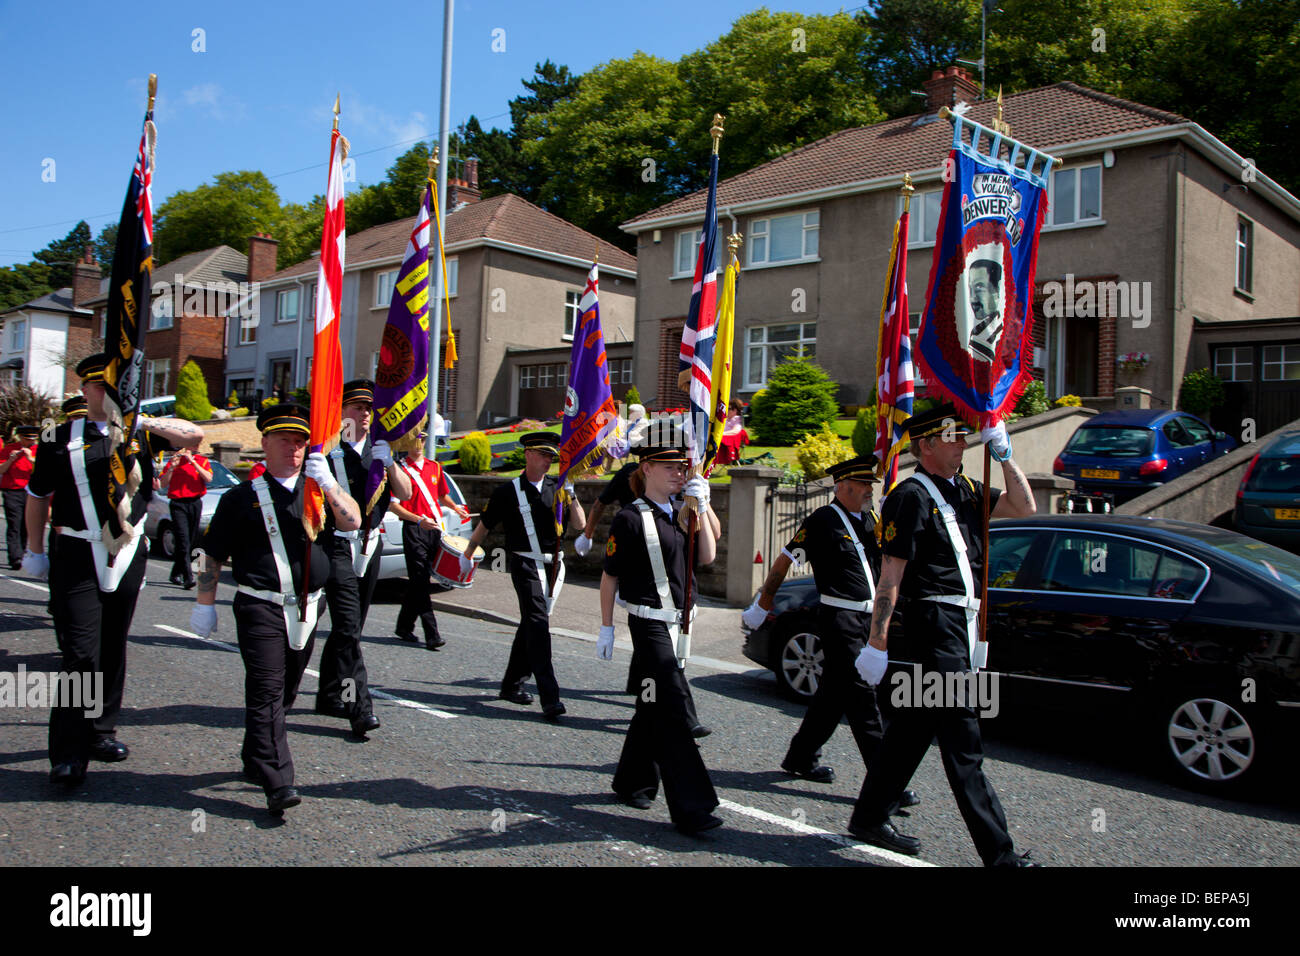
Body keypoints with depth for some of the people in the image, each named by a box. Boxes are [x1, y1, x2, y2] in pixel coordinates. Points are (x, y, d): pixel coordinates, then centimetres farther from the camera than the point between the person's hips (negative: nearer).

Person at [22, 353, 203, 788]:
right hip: (77, 556, -3)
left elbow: (194, 434, 1)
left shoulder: (140, 432, 8)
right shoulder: (61, 438, 2)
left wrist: (149, 423, -14)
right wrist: (35, 551, 9)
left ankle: (100, 732, 26)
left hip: (129, 553, 4)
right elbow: (38, 497, 8)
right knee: (81, 654, -10)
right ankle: (68, 753, -3)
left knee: (114, 649, 12)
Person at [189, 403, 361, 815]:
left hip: (307, 608, 4)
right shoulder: (243, 497, 2)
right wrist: (205, 604, 2)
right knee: (267, 692, -12)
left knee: (285, 692, 14)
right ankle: (278, 784, -14)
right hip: (260, 608, -4)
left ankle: (255, 761, 33)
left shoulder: (318, 490, 11)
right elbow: (212, 555, 5)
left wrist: (328, 483, -17)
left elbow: (353, 522, -6)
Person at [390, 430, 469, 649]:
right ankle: (432, 634, -9)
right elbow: (392, 505, -9)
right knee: (420, 582, -7)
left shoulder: (434, 467, 15)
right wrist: (418, 520, -20)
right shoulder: (401, 469, -4)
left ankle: (404, 625, 25)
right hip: (414, 531, -6)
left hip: (434, 528, 6)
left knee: (418, 582, 11)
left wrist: (454, 507, 6)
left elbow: (443, 495, 27)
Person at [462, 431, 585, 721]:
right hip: (525, 564, -5)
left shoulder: (556, 487, 9)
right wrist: (467, 556, 17)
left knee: (531, 624, 13)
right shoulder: (508, 491, -1)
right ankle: (550, 698, -20)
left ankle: (511, 685, 28)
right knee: (538, 624, -16)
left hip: (554, 564, 5)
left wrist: (570, 495, -8)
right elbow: (484, 526, 10)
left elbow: (580, 524, 5)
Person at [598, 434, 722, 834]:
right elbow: (609, 576, -5)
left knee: (654, 706, 17)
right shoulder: (631, 518, -9)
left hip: (676, 623, 8)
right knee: (672, 710, -10)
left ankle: (632, 782, 33)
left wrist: (701, 507, -4)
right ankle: (690, 809, -8)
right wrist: (606, 629, -4)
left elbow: (707, 556, 5)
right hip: (650, 624, -8)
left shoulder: (680, 514, 12)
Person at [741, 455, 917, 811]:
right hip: (839, 618, -8)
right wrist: (761, 606, -2)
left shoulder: (869, 520, 13)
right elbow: (783, 561, -5)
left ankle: (802, 758, 28)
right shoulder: (822, 521, -10)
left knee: (835, 693, 15)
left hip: (865, 618, 8)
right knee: (861, 697, -9)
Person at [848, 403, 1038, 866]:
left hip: (963, 622, 9)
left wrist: (1004, 455, 3)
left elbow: (1023, 507, 14)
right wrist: (876, 644, -15)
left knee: (915, 724, 15)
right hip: (936, 622, -9)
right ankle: (998, 851, -1)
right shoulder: (911, 496, -11)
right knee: (962, 740, -6)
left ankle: (869, 818, 27)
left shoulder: (965, 490, 15)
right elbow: (891, 576, -14)